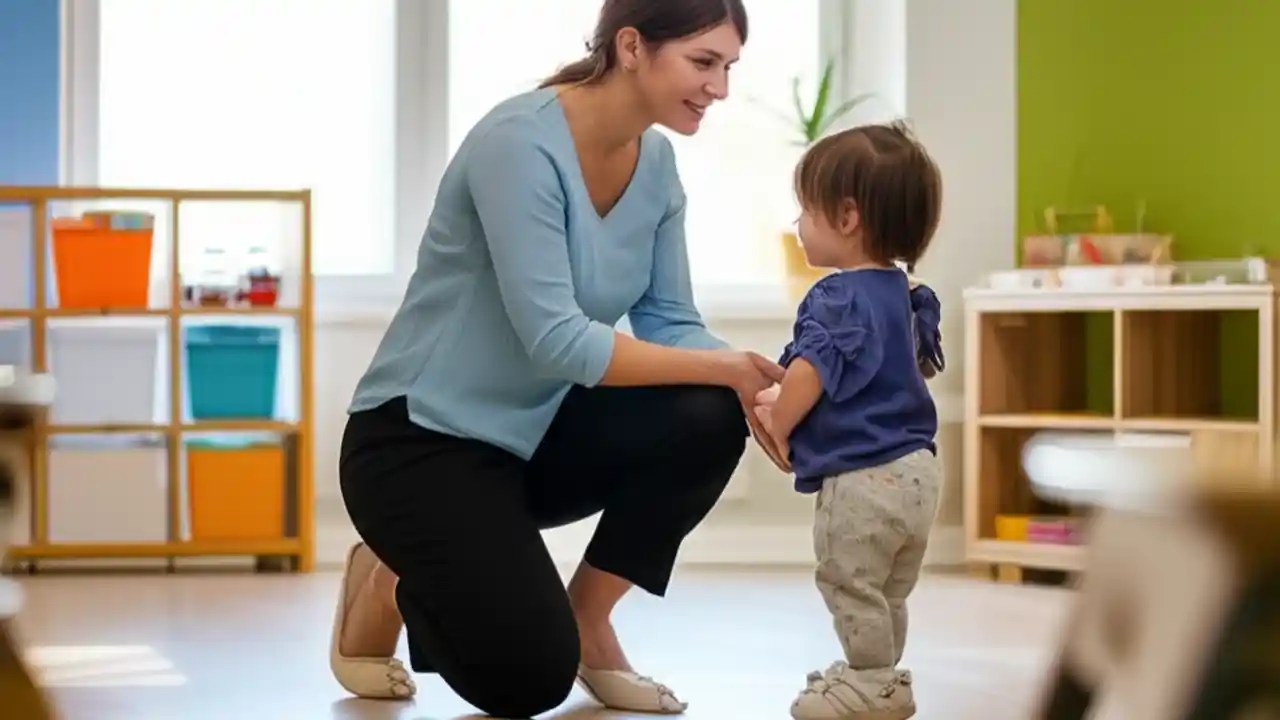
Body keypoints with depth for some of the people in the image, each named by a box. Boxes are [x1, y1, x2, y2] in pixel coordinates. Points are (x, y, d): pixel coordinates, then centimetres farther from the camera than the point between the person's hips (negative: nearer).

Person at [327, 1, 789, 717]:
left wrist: (753, 386, -21)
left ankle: (586, 621, 1)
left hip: (533, 435, 7)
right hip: (419, 436, -7)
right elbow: (555, 340, -31)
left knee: (707, 420, -19)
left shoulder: (656, 163, 0)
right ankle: (390, 585, 11)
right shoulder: (520, 142, -25)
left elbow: (669, 325, -2)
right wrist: (722, 367, -28)